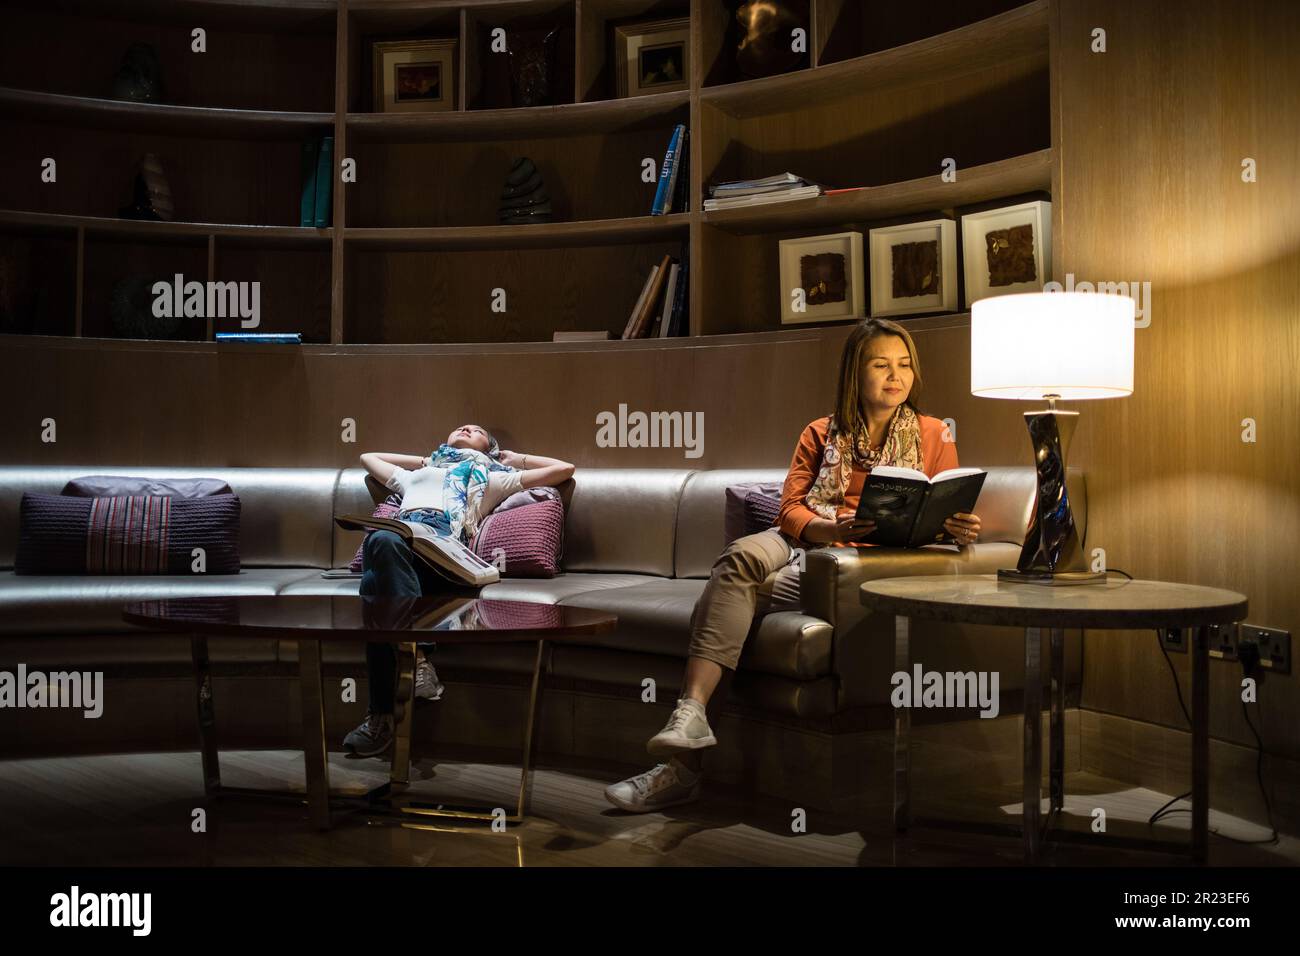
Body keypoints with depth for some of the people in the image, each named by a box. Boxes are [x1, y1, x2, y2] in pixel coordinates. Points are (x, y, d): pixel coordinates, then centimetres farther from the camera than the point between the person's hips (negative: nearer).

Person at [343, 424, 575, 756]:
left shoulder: (489, 476, 38)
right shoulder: (415, 475, 48)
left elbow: (564, 469, 37)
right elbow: (368, 457, 67)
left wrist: (515, 459, 47)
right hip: (398, 532, 3)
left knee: (377, 569, -39)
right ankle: (416, 657, -46)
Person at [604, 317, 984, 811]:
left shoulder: (931, 435, 16)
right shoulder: (822, 434, 20)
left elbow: (943, 519, 11)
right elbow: (789, 508, 7)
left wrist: (960, 529, -14)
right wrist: (834, 527, -14)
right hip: (801, 544, 3)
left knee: (736, 587, -28)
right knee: (743, 554, -35)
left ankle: (683, 761, -28)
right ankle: (689, 716, -43)